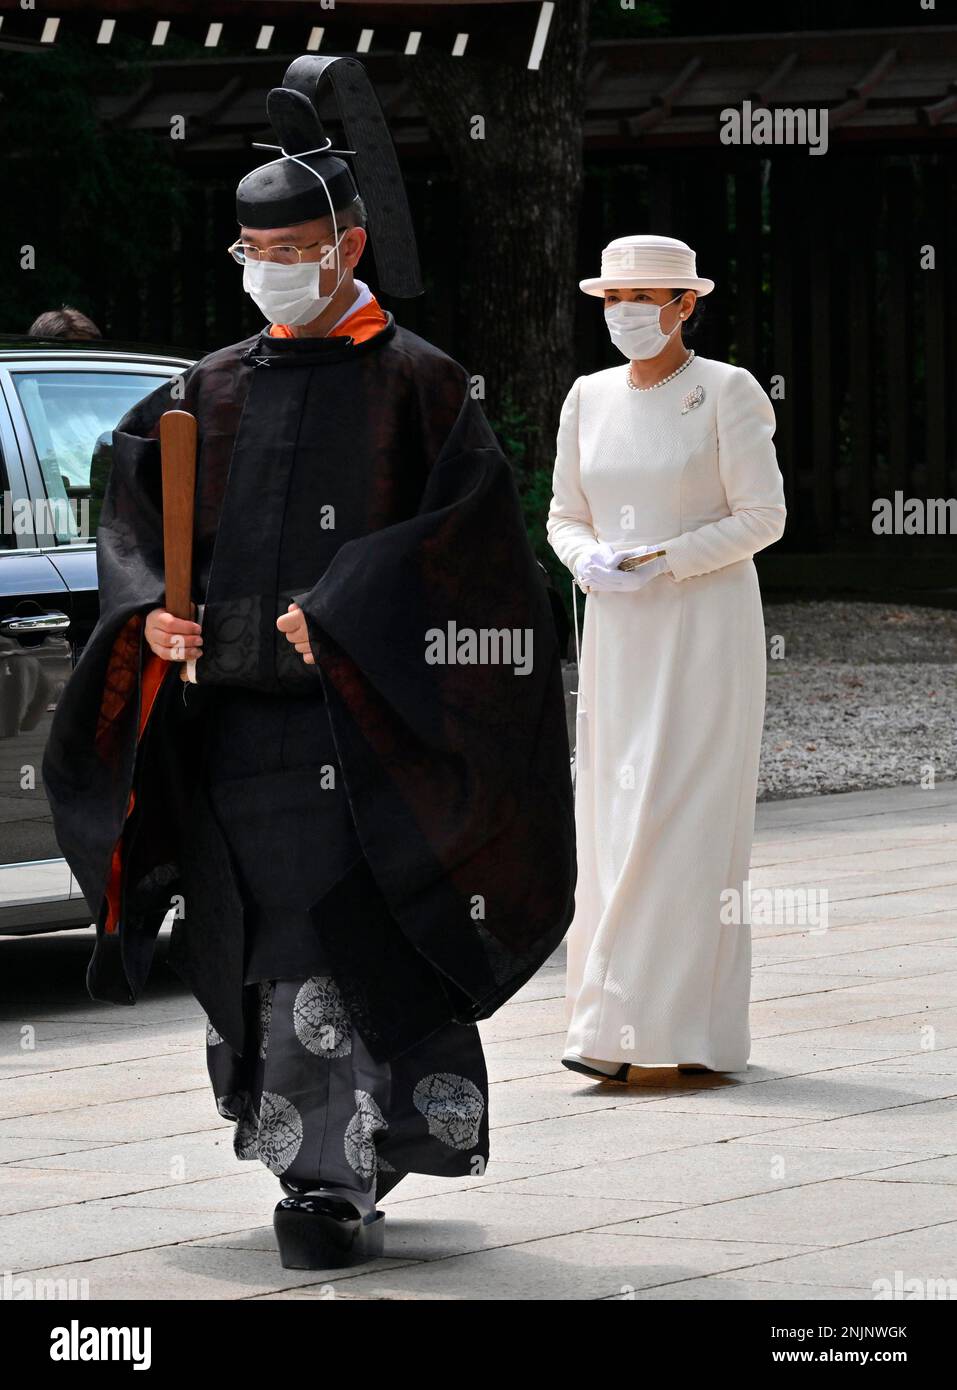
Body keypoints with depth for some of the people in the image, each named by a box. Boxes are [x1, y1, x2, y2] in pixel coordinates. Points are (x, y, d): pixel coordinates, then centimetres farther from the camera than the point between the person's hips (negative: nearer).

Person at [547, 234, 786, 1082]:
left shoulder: (726, 393, -6)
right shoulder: (590, 400, 10)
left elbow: (763, 517, -9)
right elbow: (566, 517, 15)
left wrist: (665, 560, -18)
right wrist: (588, 559, -8)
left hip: (708, 628, -6)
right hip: (619, 632, 6)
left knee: (684, 820, -11)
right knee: (616, 819, 2)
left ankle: (625, 1023, -14)